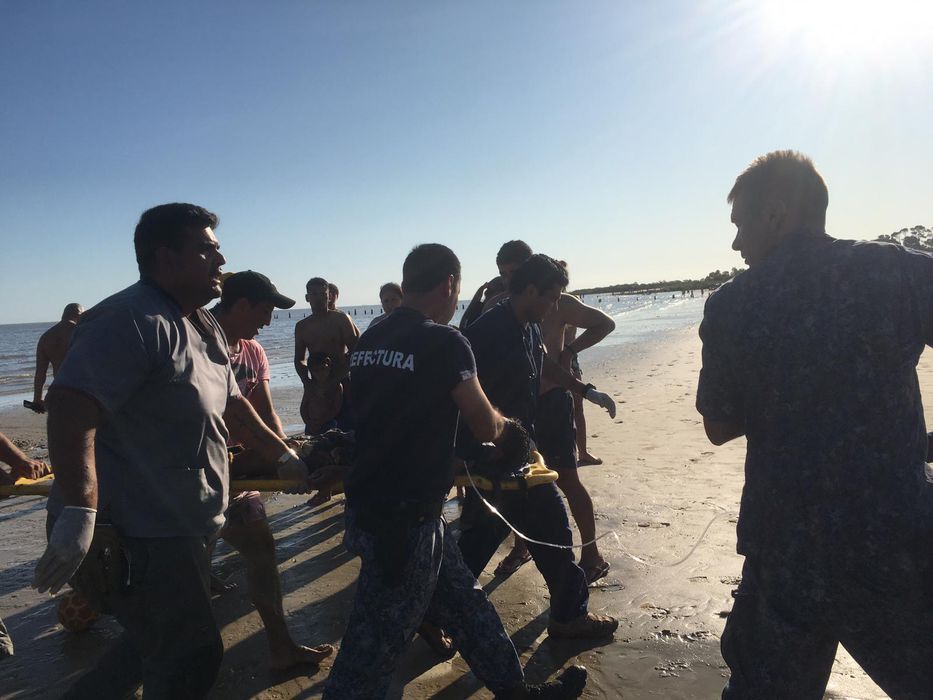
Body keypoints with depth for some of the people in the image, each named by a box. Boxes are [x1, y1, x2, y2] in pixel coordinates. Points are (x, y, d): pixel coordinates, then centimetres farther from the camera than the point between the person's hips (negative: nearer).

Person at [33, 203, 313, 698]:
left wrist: (285, 458, 21)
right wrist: (79, 513, -36)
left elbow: (231, 404, 20)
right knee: (191, 660, 1)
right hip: (134, 535, -10)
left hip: (178, 528, 10)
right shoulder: (130, 321, -21)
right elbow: (70, 409, -31)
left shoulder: (203, 328, 11)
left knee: (156, 642, 24)